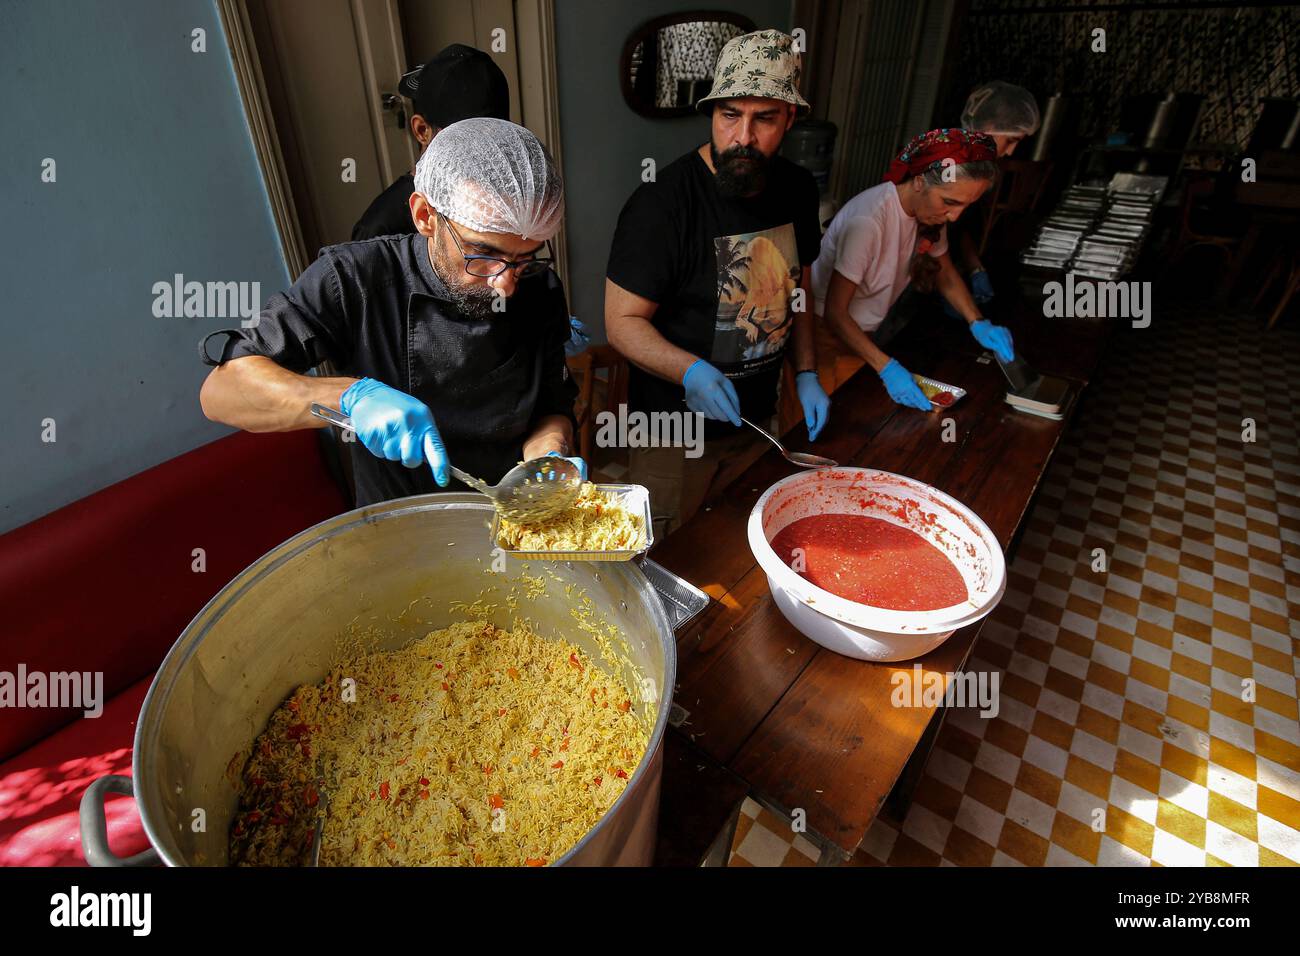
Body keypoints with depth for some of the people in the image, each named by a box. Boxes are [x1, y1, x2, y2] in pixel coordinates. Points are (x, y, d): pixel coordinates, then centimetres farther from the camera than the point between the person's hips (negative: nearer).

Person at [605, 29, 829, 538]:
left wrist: (807, 373, 5)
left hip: (755, 417, 6)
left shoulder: (797, 189, -1)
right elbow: (622, 321, -20)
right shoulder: (661, 201, -22)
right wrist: (689, 371, -37)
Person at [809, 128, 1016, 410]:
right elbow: (834, 313, -25)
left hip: (861, 335, 7)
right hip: (826, 332, -7)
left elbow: (945, 274, 10)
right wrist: (886, 367, -31)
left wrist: (978, 323, -6)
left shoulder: (930, 209, -5)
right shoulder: (868, 221, -29)